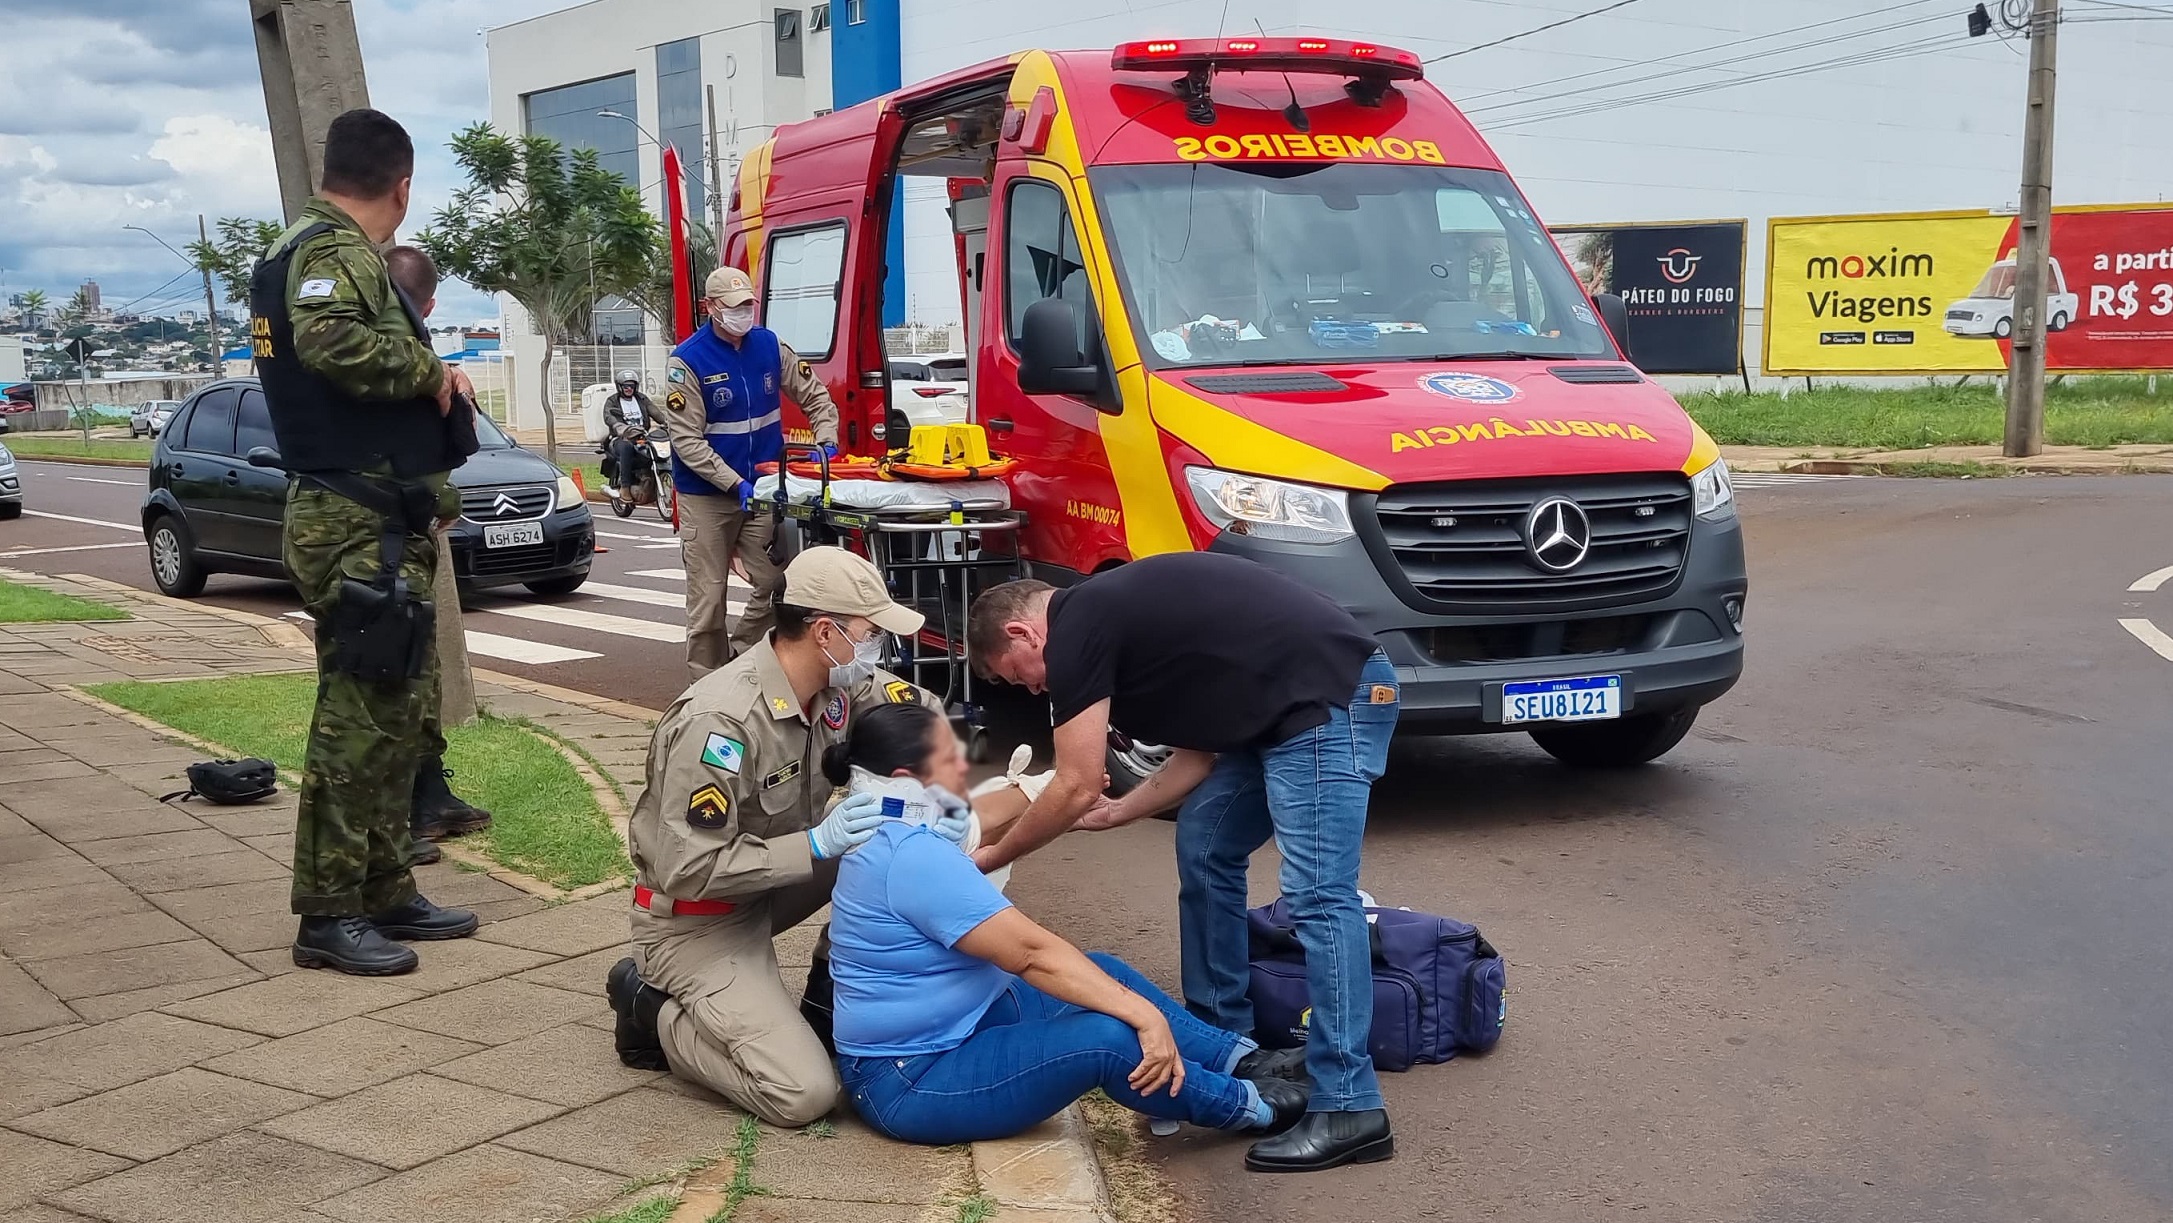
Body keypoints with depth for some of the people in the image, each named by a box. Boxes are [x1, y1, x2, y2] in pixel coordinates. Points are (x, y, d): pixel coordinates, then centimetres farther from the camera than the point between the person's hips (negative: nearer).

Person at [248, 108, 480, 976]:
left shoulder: (298, 250, 18)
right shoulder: (335, 251, -13)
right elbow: (332, 341, -33)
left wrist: (428, 382, 7)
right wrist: (428, 367, -19)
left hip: (373, 523, 10)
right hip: (360, 530, -10)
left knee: (400, 707, 15)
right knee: (358, 715, -6)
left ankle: (386, 891, 23)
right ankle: (328, 915, 1)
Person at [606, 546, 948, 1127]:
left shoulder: (842, 685, -9)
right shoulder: (720, 721, -32)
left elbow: (923, 713, 7)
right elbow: (687, 869, -31)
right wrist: (816, 845, -32)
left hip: (771, 884, 8)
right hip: (697, 920, -8)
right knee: (803, 1094, -17)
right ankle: (654, 1009, 5)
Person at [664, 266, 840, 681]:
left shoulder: (770, 345, 3)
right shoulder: (687, 360, -11)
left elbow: (814, 396, 13)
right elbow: (687, 440, -15)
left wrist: (825, 440, -5)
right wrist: (735, 484, -23)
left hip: (762, 489, 4)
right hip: (706, 496, -4)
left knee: (773, 584, 2)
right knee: (708, 596, -1)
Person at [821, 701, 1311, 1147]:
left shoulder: (892, 834, 5)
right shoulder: (914, 855, -28)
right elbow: (1032, 952, -29)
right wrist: (1143, 1014, -27)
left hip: (945, 1032, 11)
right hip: (910, 1084, -11)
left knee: (1104, 973, 10)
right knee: (1106, 1038, -22)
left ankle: (1243, 1059, 15)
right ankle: (1248, 1105, 0)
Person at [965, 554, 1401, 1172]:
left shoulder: (1075, 630, -8)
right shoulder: (1117, 615, 19)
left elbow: (1076, 789, -6)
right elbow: (1202, 747, 19)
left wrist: (990, 857, 6)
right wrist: (1120, 811, 19)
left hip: (1330, 700, -11)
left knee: (1317, 893, -13)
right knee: (1203, 848, 16)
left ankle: (1348, 1109, -12)